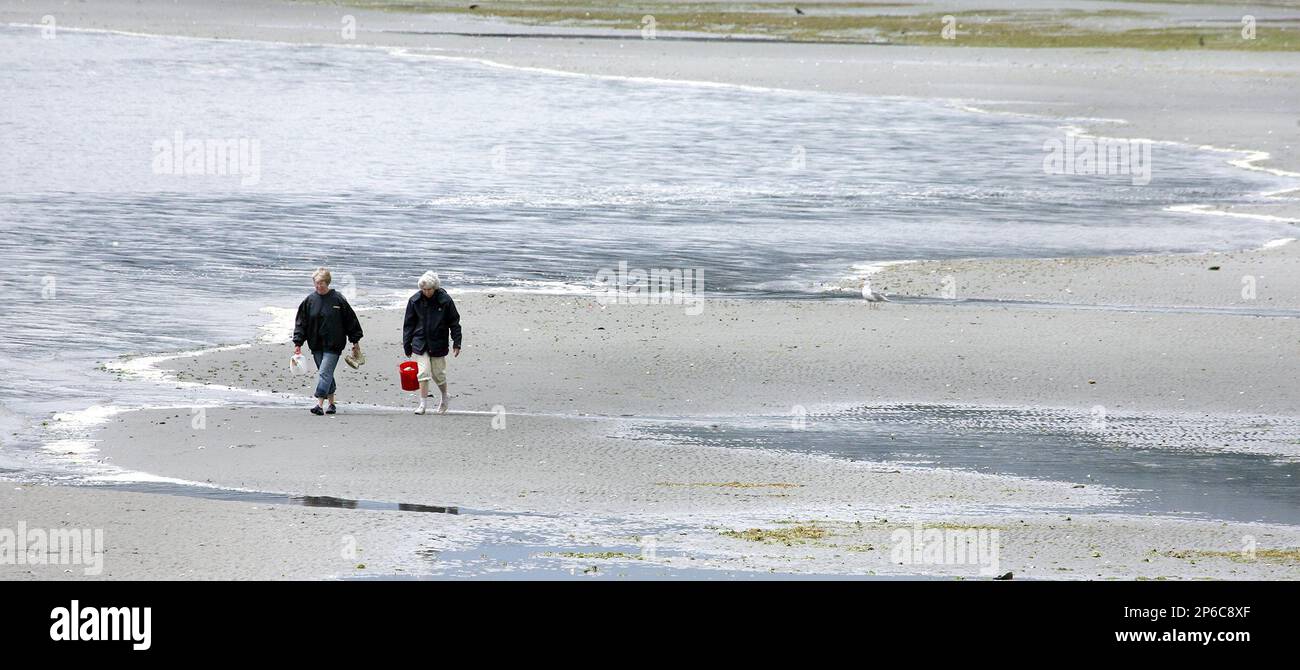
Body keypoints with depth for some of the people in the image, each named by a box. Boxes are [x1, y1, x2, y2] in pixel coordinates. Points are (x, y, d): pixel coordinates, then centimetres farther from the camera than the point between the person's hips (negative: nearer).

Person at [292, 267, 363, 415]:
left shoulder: (338, 299, -4)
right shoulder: (309, 300, 4)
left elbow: (351, 320, 3)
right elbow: (301, 322, 7)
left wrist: (355, 342, 5)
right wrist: (298, 343, 0)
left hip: (333, 345, -4)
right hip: (316, 345, 4)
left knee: (325, 373, -15)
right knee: (326, 374, 12)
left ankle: (319, 403, -21)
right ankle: (331, 403, 22)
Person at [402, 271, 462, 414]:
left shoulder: (445, 300, -7)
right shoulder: (415, 301, -3)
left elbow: (454, 322, 0)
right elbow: (408, 323, 6)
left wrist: (456, 343, -2)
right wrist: (407, 344, 7)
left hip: (438, 343, -1)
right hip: (420, 343, 1)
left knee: (438, 374, 9)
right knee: (423, 373, -9)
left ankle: (445, 398, 34)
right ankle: (422, 405, -5)